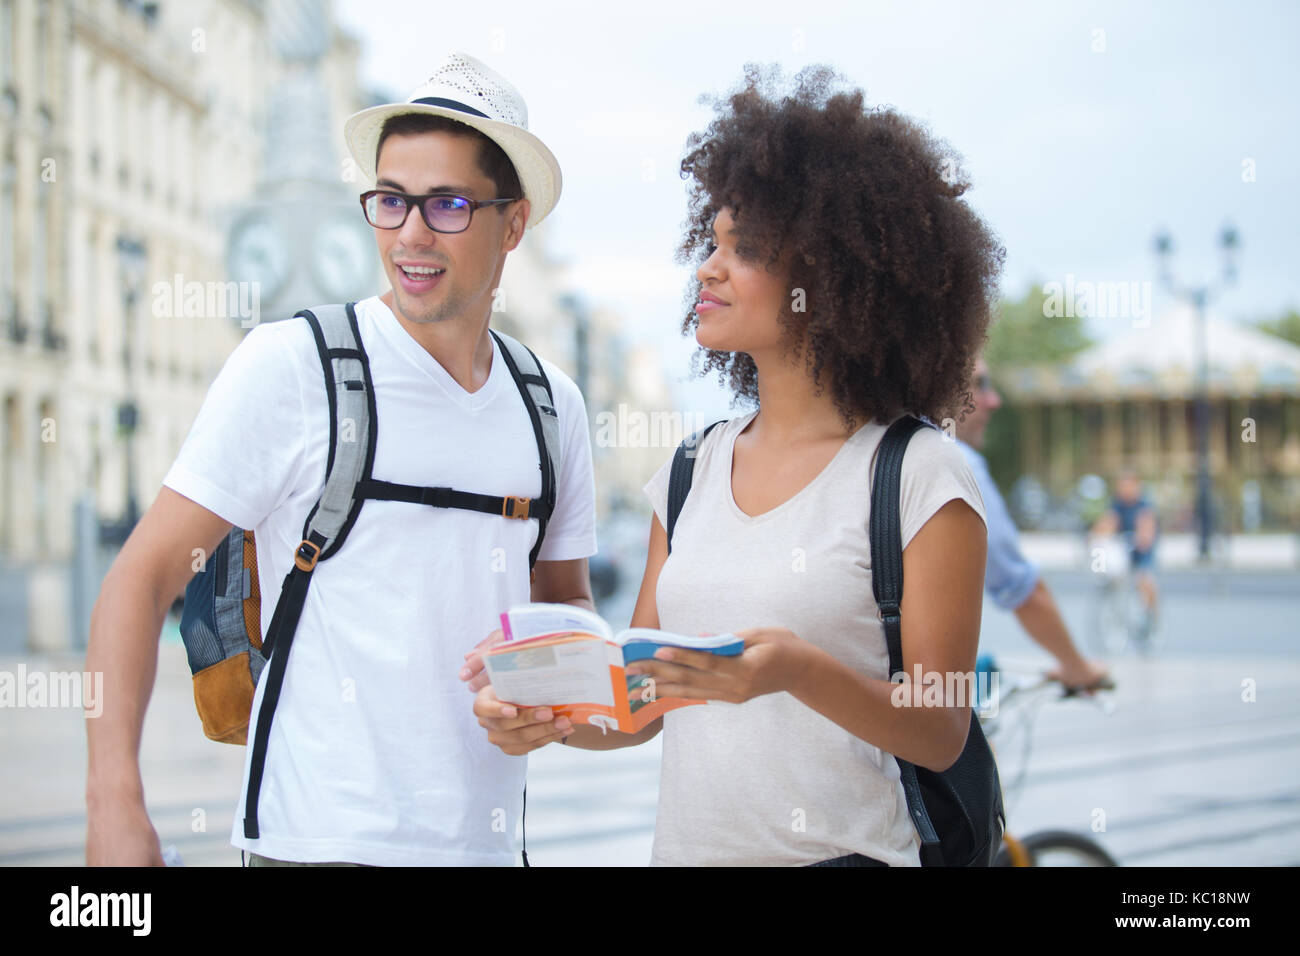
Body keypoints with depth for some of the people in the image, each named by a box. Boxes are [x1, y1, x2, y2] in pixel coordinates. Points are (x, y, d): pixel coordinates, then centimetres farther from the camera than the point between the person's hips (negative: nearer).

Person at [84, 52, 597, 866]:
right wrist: (117, 803, -20)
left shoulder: (552, 404, 7)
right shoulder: (288, 366, -7)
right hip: (327, 838, -5)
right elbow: (144, 577, -9)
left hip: (485, 841, 5)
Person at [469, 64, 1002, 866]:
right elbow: (642, 702, 10)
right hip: (686, 844, 5)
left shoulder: (919, 475, -8)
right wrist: (550, 717, -9)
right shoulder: (695, 469, 8)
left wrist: (799, 672, -25)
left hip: (841, 852, -5)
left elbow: (942, 735, -9)